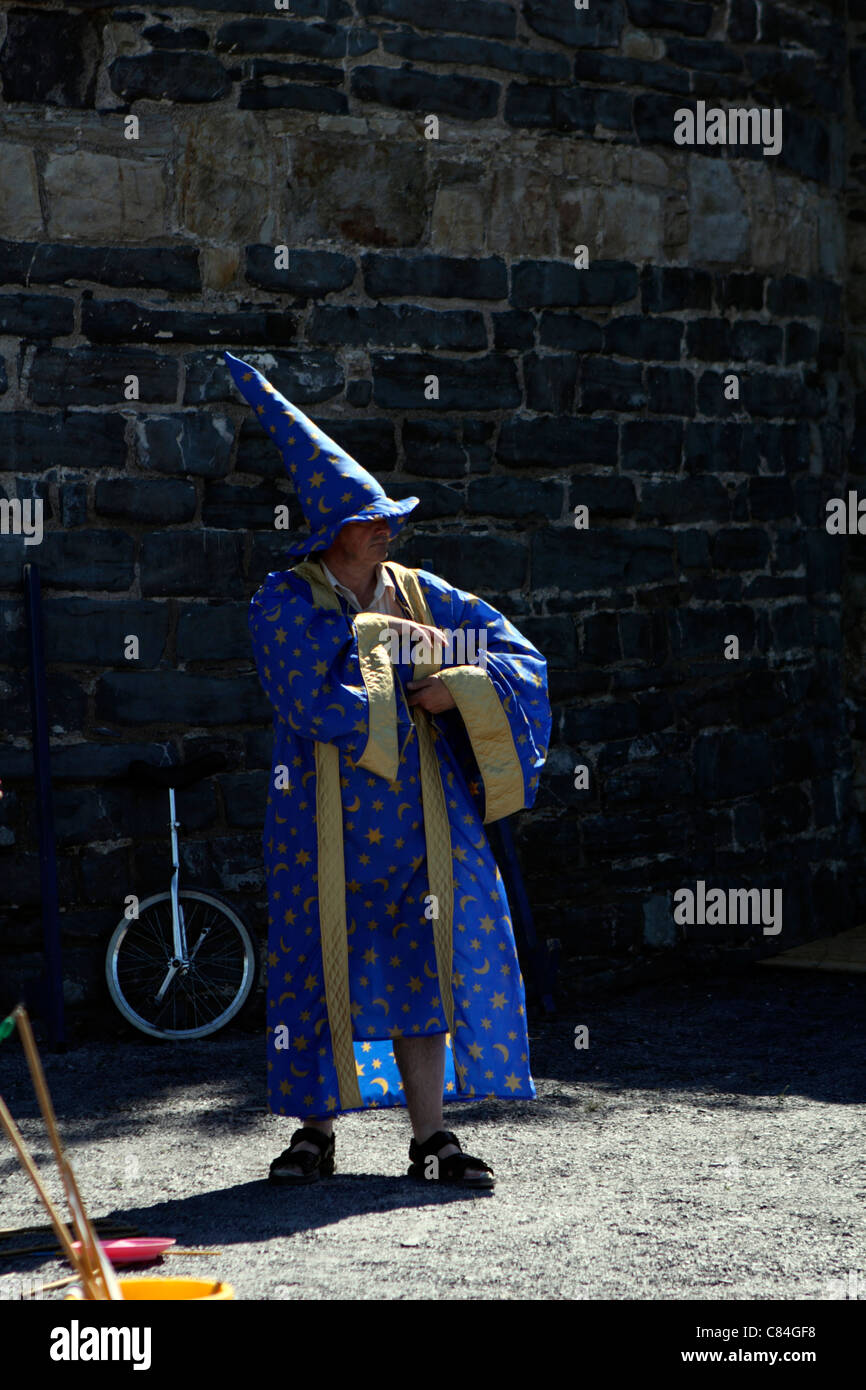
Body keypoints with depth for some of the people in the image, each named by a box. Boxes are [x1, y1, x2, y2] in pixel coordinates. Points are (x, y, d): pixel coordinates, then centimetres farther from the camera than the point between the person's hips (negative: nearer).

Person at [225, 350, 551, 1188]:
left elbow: (520, 659, 6)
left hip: (420, 820, 3)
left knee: (424, 970, 4)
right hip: (326, 826, -3)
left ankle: (430, 1136, 10)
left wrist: (455, 688, -12)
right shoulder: (284, 601, -3)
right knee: (321, 971, 1)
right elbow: (313, 686, -20)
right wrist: (392, 640, -12)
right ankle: (317, 1132, 16)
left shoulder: (421, 597, 9)